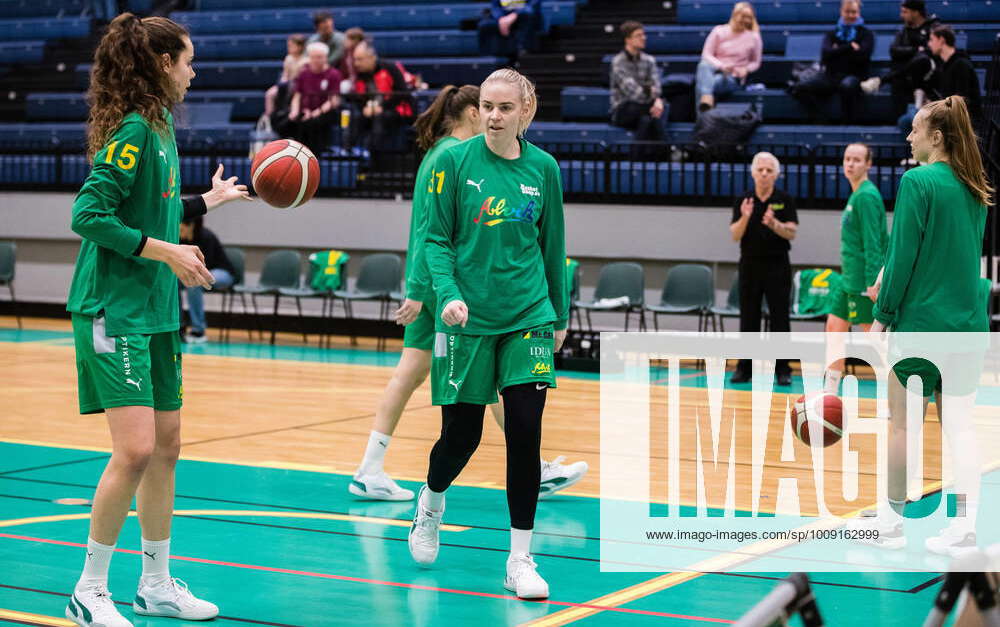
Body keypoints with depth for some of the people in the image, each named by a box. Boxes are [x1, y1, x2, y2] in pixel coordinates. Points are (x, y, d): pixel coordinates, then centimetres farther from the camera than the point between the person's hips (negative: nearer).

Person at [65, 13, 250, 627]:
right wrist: (167, 251, -19)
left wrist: (207, 201, 25)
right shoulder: (132, 130, -15)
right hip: (114, 309, -10)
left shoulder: (159, 125, 11)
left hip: (156, 309, 10)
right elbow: (90, 214, -20)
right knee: (135, 450, -13)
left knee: (166, 445, 12)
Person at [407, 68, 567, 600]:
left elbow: (552, 247, 12)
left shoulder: (543, 168, 3)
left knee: (525, 431, -7)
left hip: (528, 317, 1)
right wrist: (448, 295, -17)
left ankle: (520, 560, 2)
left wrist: (560, 316, 17)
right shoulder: (456, 161, -4)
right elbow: (436, 239, -2)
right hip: (467, 319, -1)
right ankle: (430, 503, 40)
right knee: (462, 433, 5)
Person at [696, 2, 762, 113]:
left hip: (733, 78, 0)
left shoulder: (754, 38, 7)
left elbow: (755, 63, 17)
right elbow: (706, 55, 2)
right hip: (715, 69, 0)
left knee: (716, 81, -40)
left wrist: (746, 69, -7)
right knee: (703, 65, -40)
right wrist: (721, 66, -17)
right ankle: (707, 99, -67)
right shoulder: (719, 31, 7)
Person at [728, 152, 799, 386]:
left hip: (777, 265, -1)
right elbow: (735, 235, -1)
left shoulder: (785, 200, 1)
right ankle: (744, 368, 9)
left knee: (780, 319, -1)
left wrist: (774, 224, -27)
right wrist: (745, 218, -21)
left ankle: (783, 369, 4)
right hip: (750, 265, 2)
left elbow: (792, 233, -8)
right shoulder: (743, 201, 5)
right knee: (748, 319, 4)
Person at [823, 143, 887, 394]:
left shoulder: (866, 196, -14)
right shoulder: (856, 194, 15)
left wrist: (872, 281, -23)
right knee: (834, 327, 12)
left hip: (862, 280, -10)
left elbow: (872, 242, -20)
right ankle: (830, 392, 18)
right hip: (849, 278, 10)